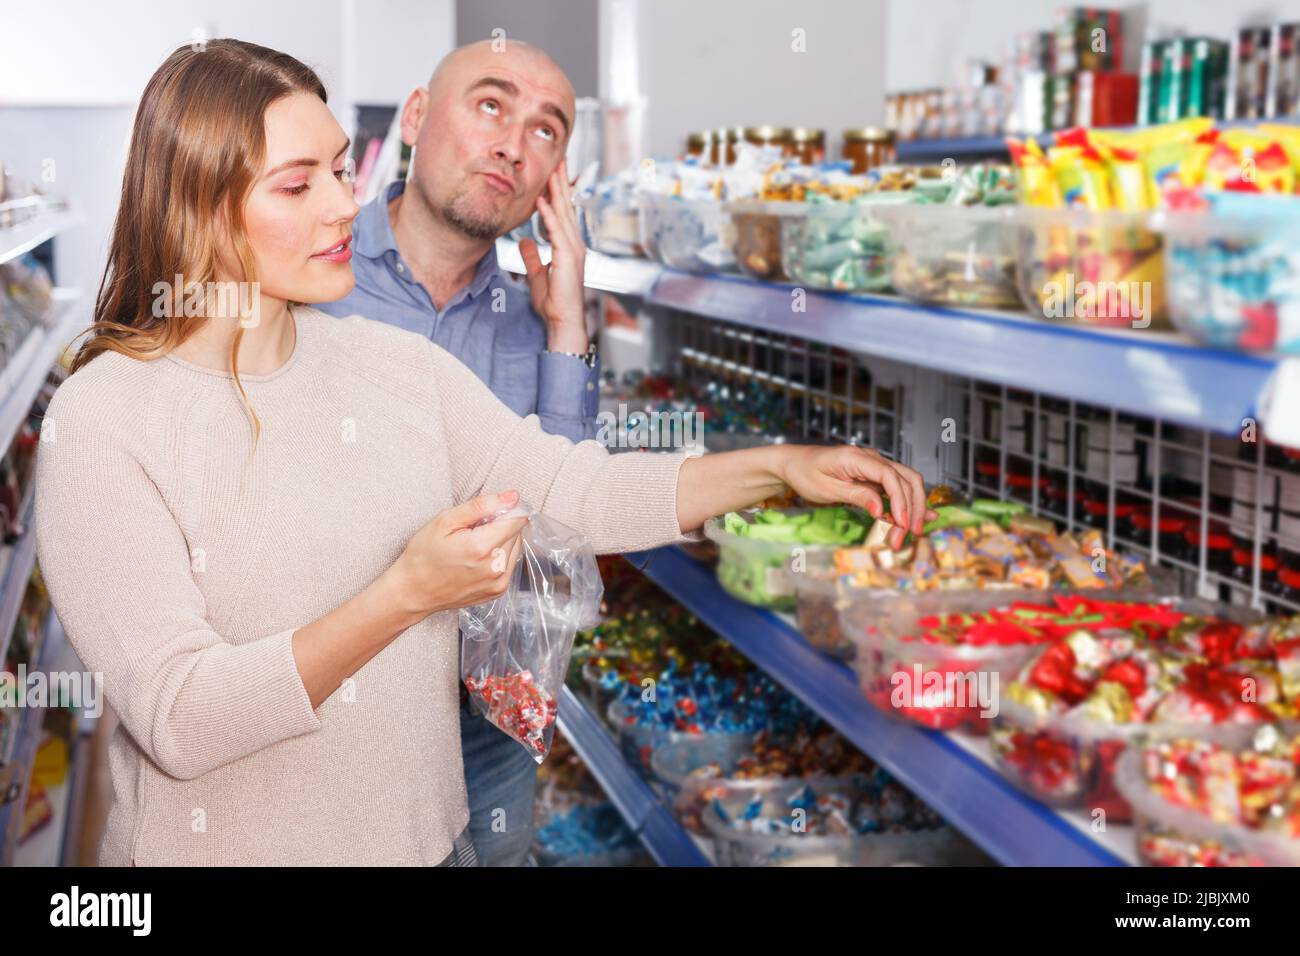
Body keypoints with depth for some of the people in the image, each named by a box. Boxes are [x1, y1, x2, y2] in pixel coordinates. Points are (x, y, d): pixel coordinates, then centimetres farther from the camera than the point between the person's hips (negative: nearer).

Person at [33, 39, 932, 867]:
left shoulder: (394, 364, 0)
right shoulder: (105, 418, -16)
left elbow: (578, 491, 1)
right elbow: (180, 720, -23)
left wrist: (776, 466, -12)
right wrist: (407, 594, -31)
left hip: (425, 832, 5)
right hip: (225, 844, -5)